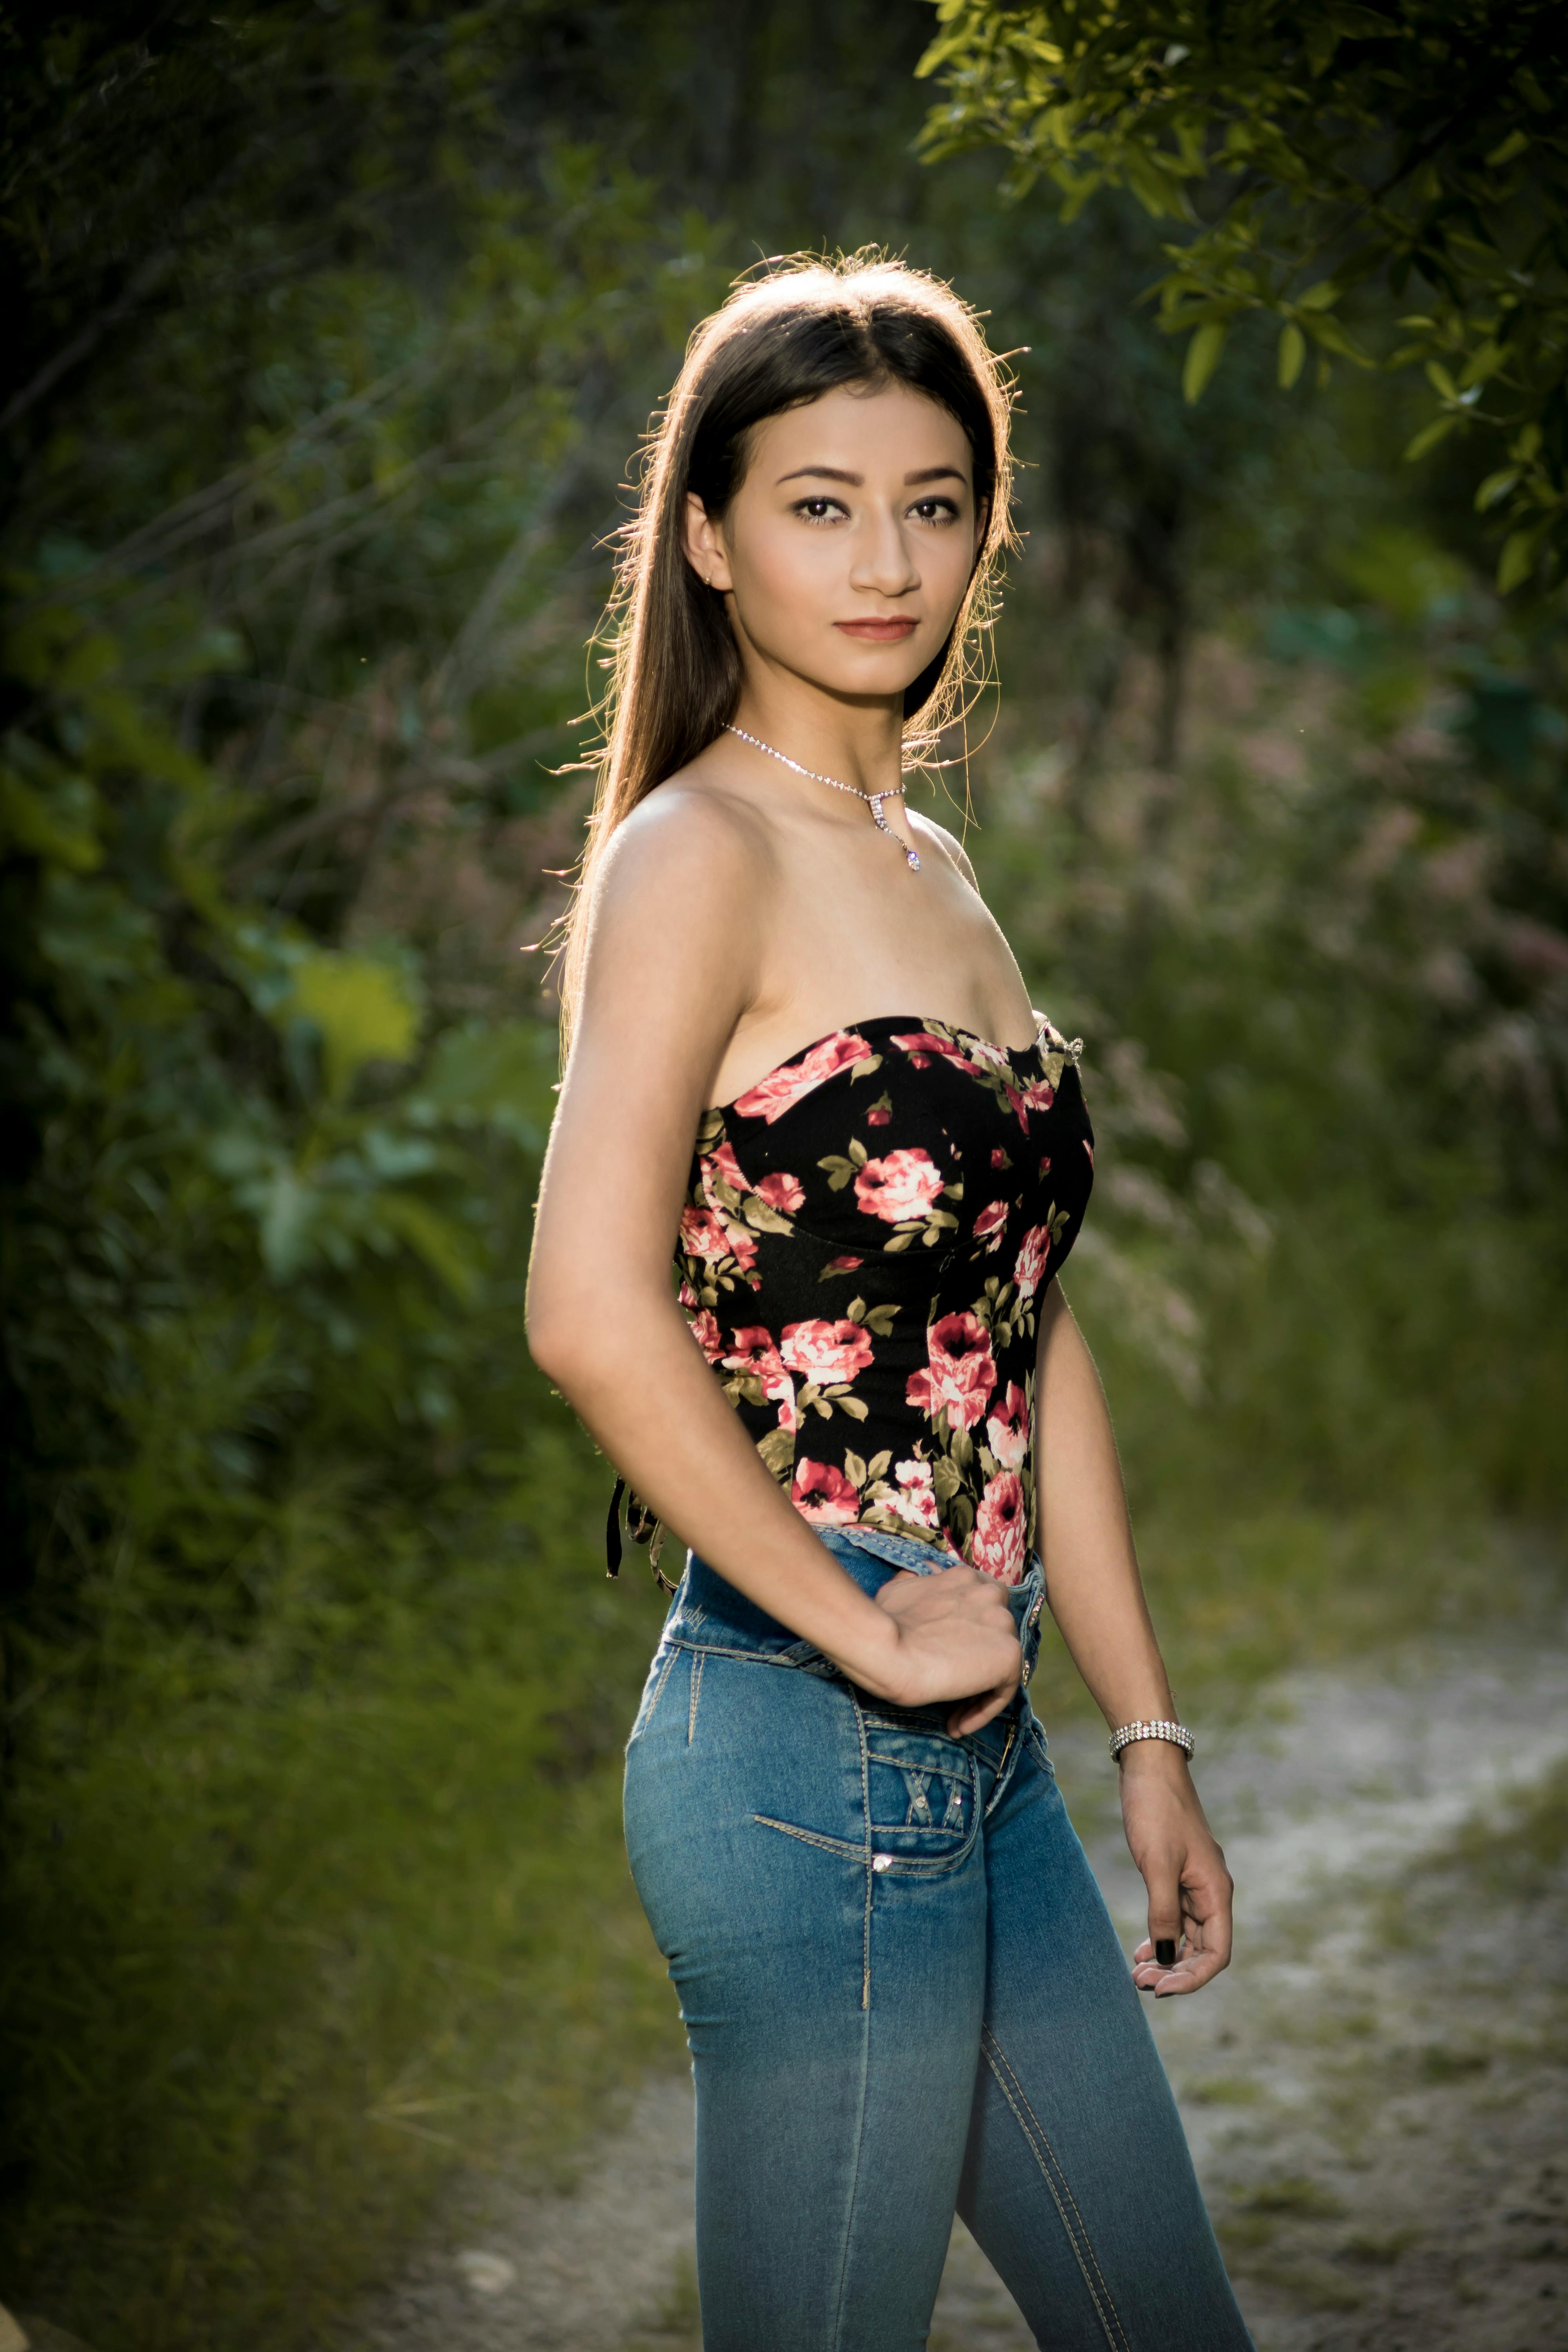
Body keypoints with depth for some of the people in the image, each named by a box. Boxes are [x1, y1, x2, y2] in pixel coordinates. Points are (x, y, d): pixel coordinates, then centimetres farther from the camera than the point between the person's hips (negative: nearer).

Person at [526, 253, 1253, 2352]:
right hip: (809, 1753, -9)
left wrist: (1149, 1732, 15)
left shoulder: (930, 870, 15)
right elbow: (593, 1314, -24)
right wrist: (864, 1631, -16)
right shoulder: (702, 854, -11)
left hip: (976, 1753, 9)